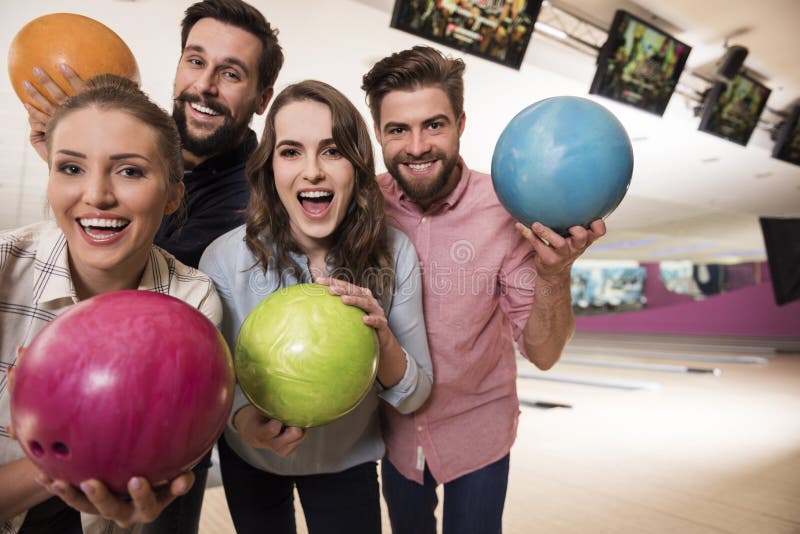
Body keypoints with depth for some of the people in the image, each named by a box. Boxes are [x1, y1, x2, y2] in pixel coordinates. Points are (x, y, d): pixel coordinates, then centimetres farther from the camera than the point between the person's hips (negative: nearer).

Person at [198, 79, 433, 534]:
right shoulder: (225, 259, -24)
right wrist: (243, 418, -32)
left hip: (348, 462, 0)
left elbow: (413, 399, -16)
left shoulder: (394, 254, -22)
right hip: (249, 461, 1)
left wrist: (384, 341, -36)